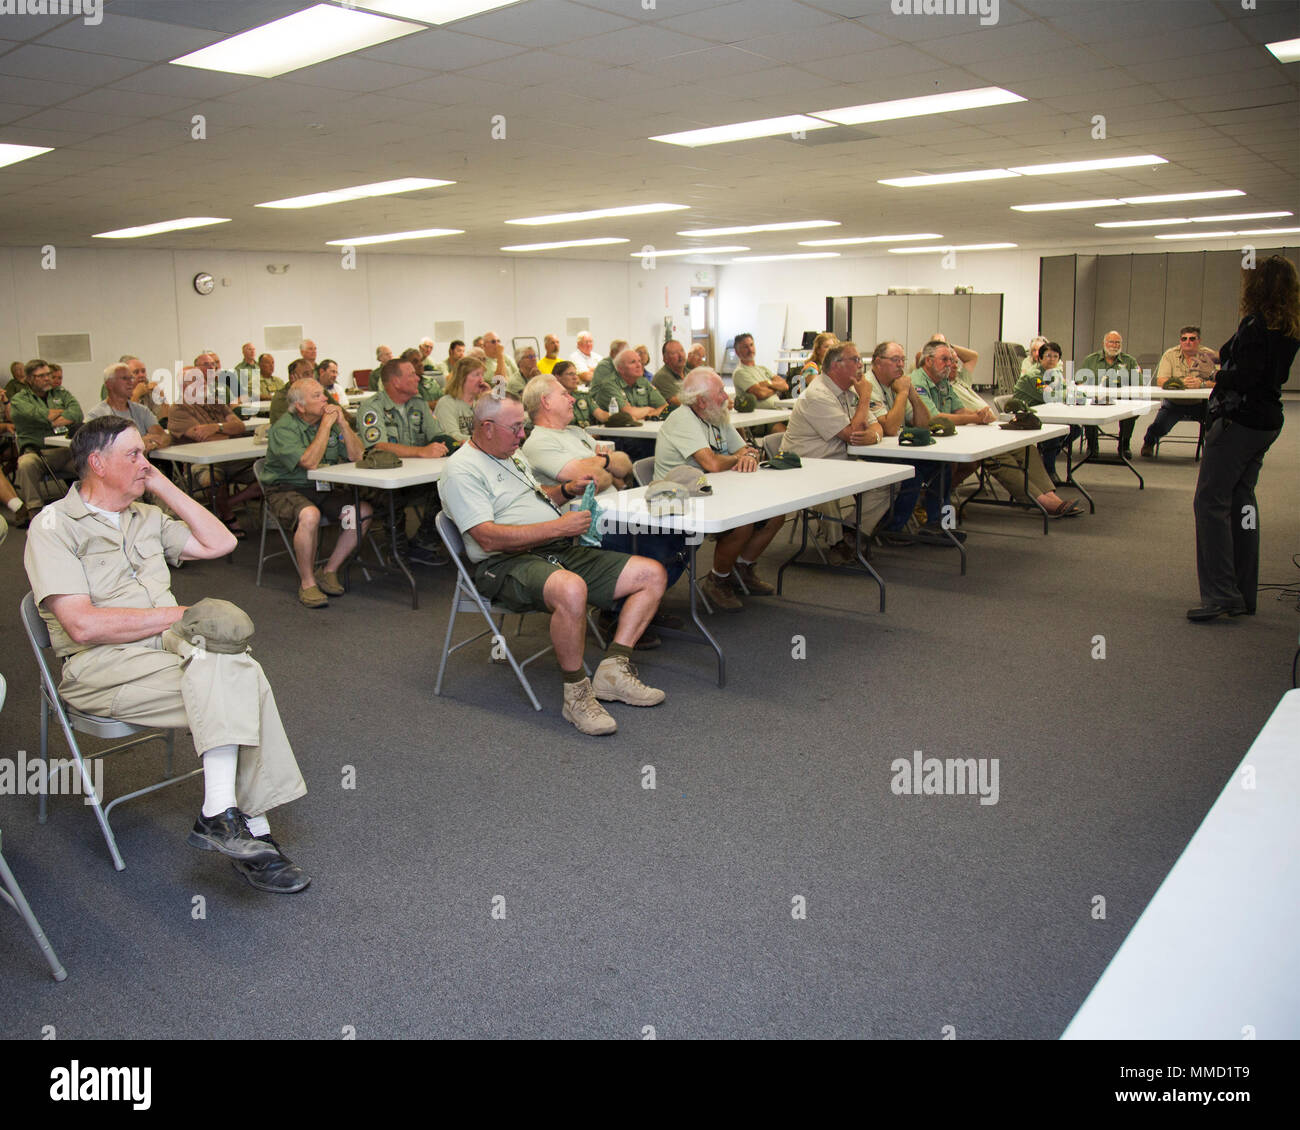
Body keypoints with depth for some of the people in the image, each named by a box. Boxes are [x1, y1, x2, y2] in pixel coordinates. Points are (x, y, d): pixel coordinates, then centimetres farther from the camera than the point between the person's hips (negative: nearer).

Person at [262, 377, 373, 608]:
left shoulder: (329, 420, 6)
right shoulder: (284, 428, -13)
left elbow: (356, 456, 0)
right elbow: (310, 463, -26)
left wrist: (342, 423, -11)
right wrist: (326, 425, -21)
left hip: (323, 489, 6)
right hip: (286, 490, -6)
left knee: (363, 511, -16)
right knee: (310, 515, -37)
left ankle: (329, 571, -4)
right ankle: (307, 583, -19)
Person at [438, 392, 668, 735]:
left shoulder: (514, 455, 22)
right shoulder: (462, 469, -7)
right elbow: (489, 538, -18)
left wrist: (567, 491, 15)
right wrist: (559, 527, -19)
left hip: (561, 553, 9)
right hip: (506, 565, -9)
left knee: (652, 574, -2)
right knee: (571, 589, -42)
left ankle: (613, 671, -9)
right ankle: (577, 693, -23)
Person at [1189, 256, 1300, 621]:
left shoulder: (1257, 324, -16)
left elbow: (1245, 378, -24)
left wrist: (1220, 377, -4)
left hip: (1239, 420, -10)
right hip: (1267, 421, 10)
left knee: (1210, 502, -8)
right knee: (1241, 500, 14)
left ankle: (1221, 594, -12)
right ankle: (1244, 595, 19)